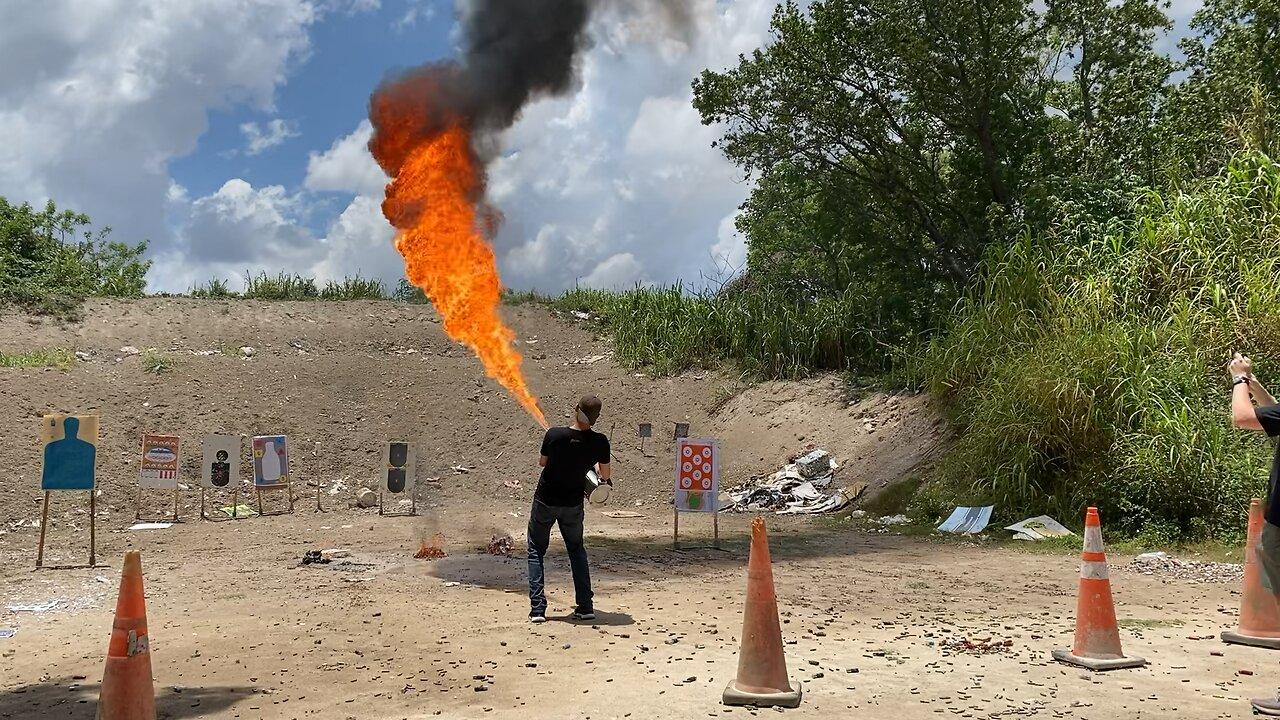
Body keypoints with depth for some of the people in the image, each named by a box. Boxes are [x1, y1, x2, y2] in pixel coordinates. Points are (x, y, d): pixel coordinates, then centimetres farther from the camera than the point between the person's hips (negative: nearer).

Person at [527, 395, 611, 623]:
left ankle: (537, 608, 2)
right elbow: (605, 475, -1)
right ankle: (585, 607, 15)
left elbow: (542, 462, -2)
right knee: (577, 552, 20)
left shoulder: (554, 435, -19)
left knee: (536, 552, 11)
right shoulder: (599, 442, -14)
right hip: (573, 504, 2)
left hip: (545, 501, -2)